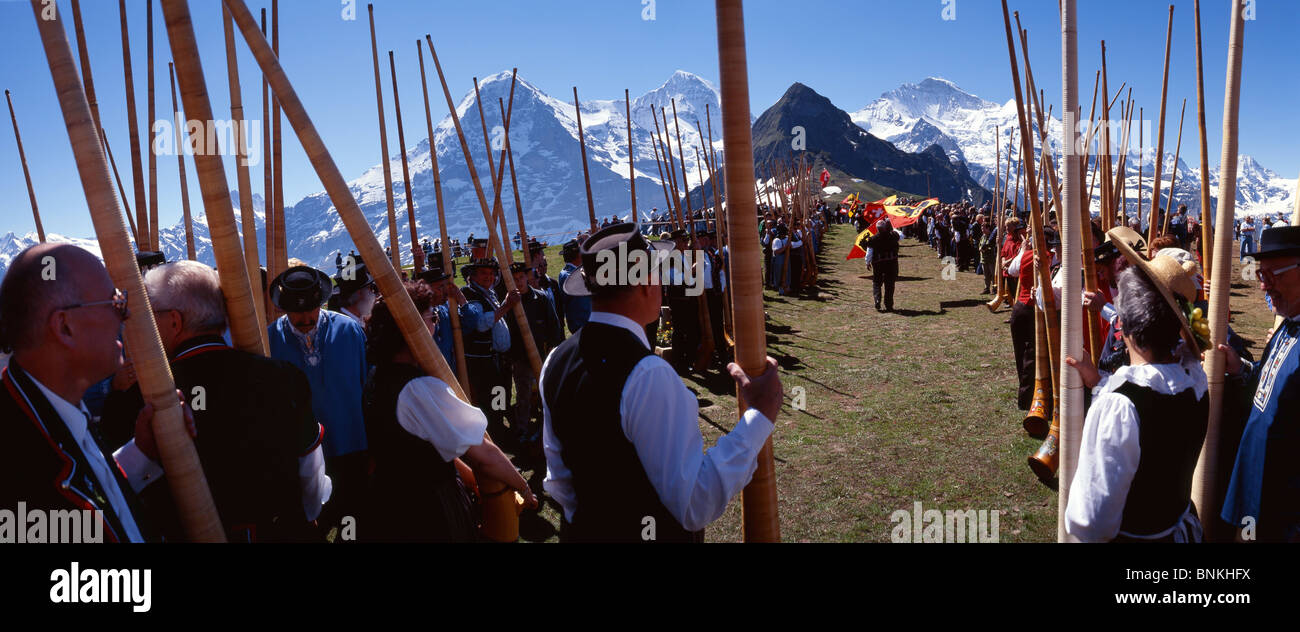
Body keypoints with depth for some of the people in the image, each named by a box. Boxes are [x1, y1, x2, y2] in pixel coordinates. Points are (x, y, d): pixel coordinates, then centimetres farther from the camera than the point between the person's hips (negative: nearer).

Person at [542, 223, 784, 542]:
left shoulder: (556, 361, -5)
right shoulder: (649, 375, -29)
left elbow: (559, 481, 6)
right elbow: (696, 506, -29)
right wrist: (761, 414, -24)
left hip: (582, 530, 6)